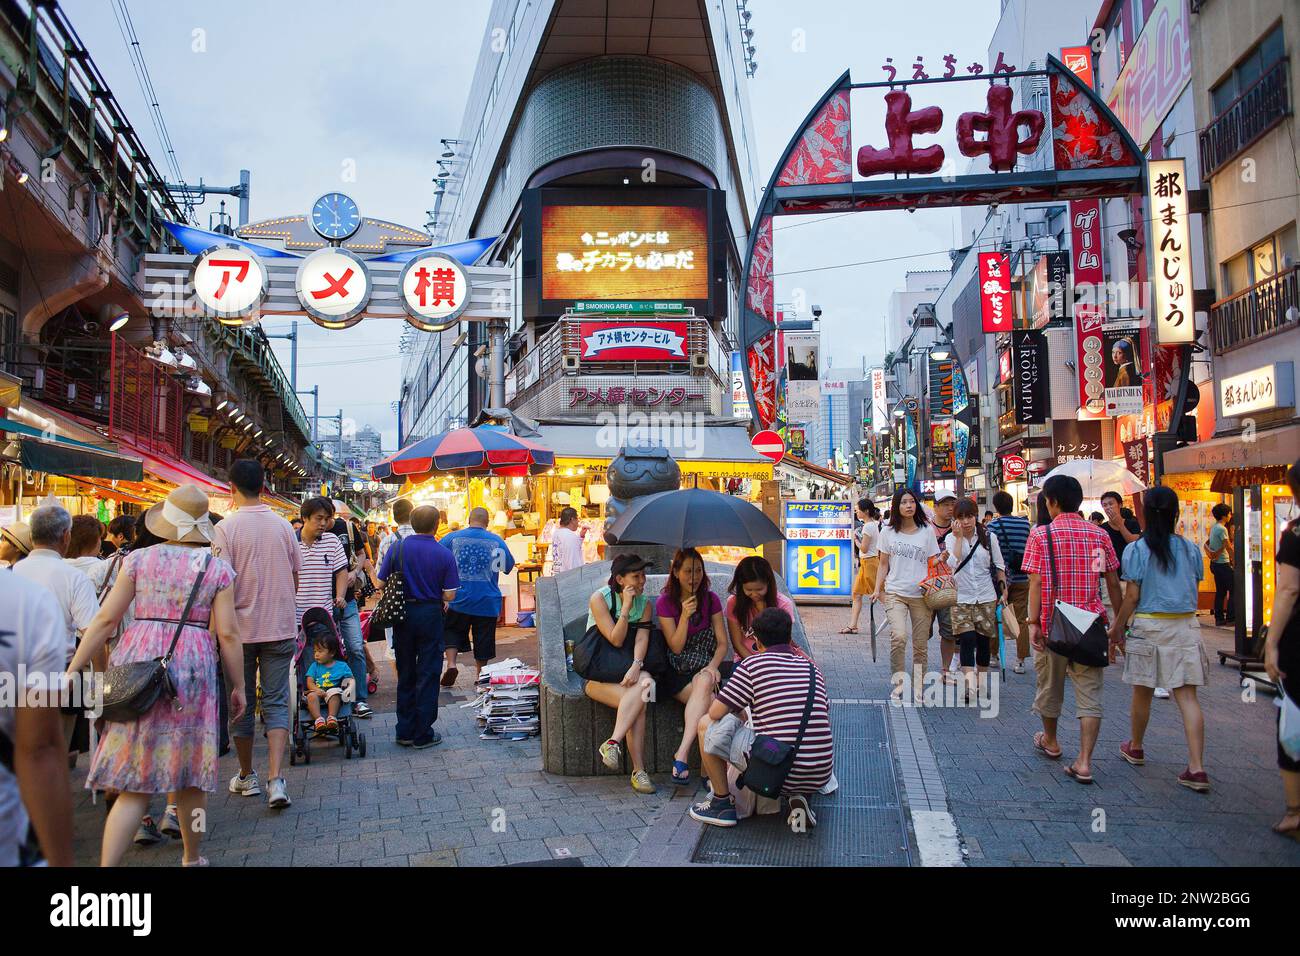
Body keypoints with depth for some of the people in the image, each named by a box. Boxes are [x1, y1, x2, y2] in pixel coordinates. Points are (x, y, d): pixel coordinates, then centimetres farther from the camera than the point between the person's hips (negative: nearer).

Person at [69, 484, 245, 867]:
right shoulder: (218, 568, 1)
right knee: (189, 774, 14)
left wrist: (72, 670, 8)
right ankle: (191, 858, 29)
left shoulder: (139, 559, 4)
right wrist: (238, 685, 6)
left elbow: (105, 619, 2)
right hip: (193, 665, -1)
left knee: (135, 782, 5)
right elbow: (227, 634, -3)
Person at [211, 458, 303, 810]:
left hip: (240, 629, -2)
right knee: (276, 703, 5)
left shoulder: (226, 528, -9)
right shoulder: (283, 526, 2)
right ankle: (275, 778, -8)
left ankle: (246, 776, 25)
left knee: (241, 704, 12)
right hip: (280, 627, 2)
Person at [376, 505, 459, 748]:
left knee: (405, 673, 14)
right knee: (427, 676, 5)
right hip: (430, 615, -2)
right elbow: (449, 595, -10)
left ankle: (405, 731, 20)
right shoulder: (444, 554, -9)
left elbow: (381, 584, -3)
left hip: (403, 615, 3)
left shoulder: (397, 548, -5)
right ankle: (423, 735, 9)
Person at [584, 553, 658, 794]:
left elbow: (642, 639, -6)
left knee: (646, 683, -33)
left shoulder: (645, 603, 9)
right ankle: (639, 770, -29)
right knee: (637, 702, -30)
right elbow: (616, 640, -12)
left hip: (627, 669, 4)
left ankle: (612, 743, -35)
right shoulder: (599, 599, -5)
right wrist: (626, 607, -16)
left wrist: (636, 666, -25)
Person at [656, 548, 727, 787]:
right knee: (711, 702, -31)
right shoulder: (664, 603, -1)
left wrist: (713, 666, -17)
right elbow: (676, 647, -6)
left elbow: (722, 643, 3)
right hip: (676, 672, -1)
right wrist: (685, 616, -20)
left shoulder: (711, 599, 5)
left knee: (704, 682, -36)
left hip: (704, 668, 2)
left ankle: (682, 754, -40)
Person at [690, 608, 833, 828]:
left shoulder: (753, 663, -1)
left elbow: (716, 712, -1)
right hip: (820, 777, 5)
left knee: (707, 723, 10)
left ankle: (722, 803, 18)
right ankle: (799, 797, 14)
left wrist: (738, 714, 23)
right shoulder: (811, 667, 13)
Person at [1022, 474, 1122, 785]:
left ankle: (1050, 741, 37)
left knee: (1050, 685, 17)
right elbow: (1113, 583, 5)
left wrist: (1033, 623, -8)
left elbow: (1035, 582, -10)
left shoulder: (1040, 535, -6)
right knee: (1090, 693, 3)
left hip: (1053, 623, -2)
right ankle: (1084, 762, -4)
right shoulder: (1099, 534, 3)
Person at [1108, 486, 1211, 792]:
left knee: (1142, 692, 13)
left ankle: (1136, 749, 32)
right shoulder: (1190, 549, 3)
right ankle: (1196, 768, -6)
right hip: (1186, 626, 3)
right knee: (1187, 696, 1)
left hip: (1149, 626, -2)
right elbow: (1194, 590, 9)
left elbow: (1132, 597, -9)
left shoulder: (1136, 550, -7)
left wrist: (1118, 627, 1)